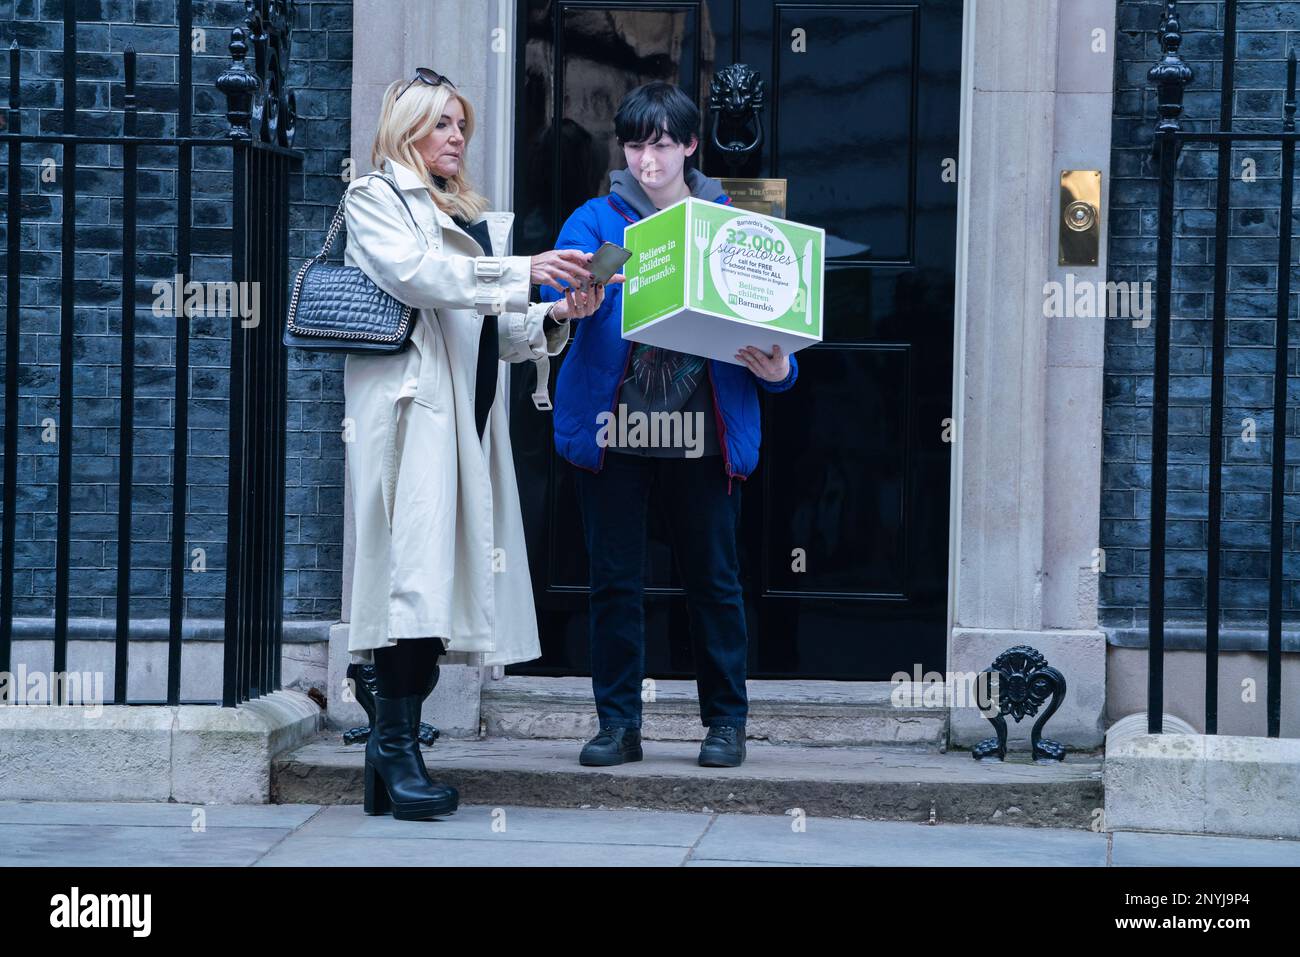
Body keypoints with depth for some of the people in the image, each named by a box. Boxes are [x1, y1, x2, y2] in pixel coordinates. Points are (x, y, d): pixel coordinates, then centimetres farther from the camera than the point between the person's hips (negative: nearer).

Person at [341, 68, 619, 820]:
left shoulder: (470, 217, 28)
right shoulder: (374, 198, 6)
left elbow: (494, 329, 24)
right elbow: (417, 273, -12)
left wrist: (556, 317, 6)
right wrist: (525, 271, -17)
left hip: (466, 417, 7)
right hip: (409, 410, -7)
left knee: (442, 579, -1)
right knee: (414, 569, -17)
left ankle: (395, 744, -1)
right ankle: (397, 749, -19)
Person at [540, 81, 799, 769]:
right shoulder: (597, 220, 6)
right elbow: (560, 287, -12)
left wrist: (776, 369, -12)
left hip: (703, 431, 0)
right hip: (613, 423, 0)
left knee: (713, 576, 5)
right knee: (614, 578, 3)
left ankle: (726, 719, 17)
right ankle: (618, 722, 12)